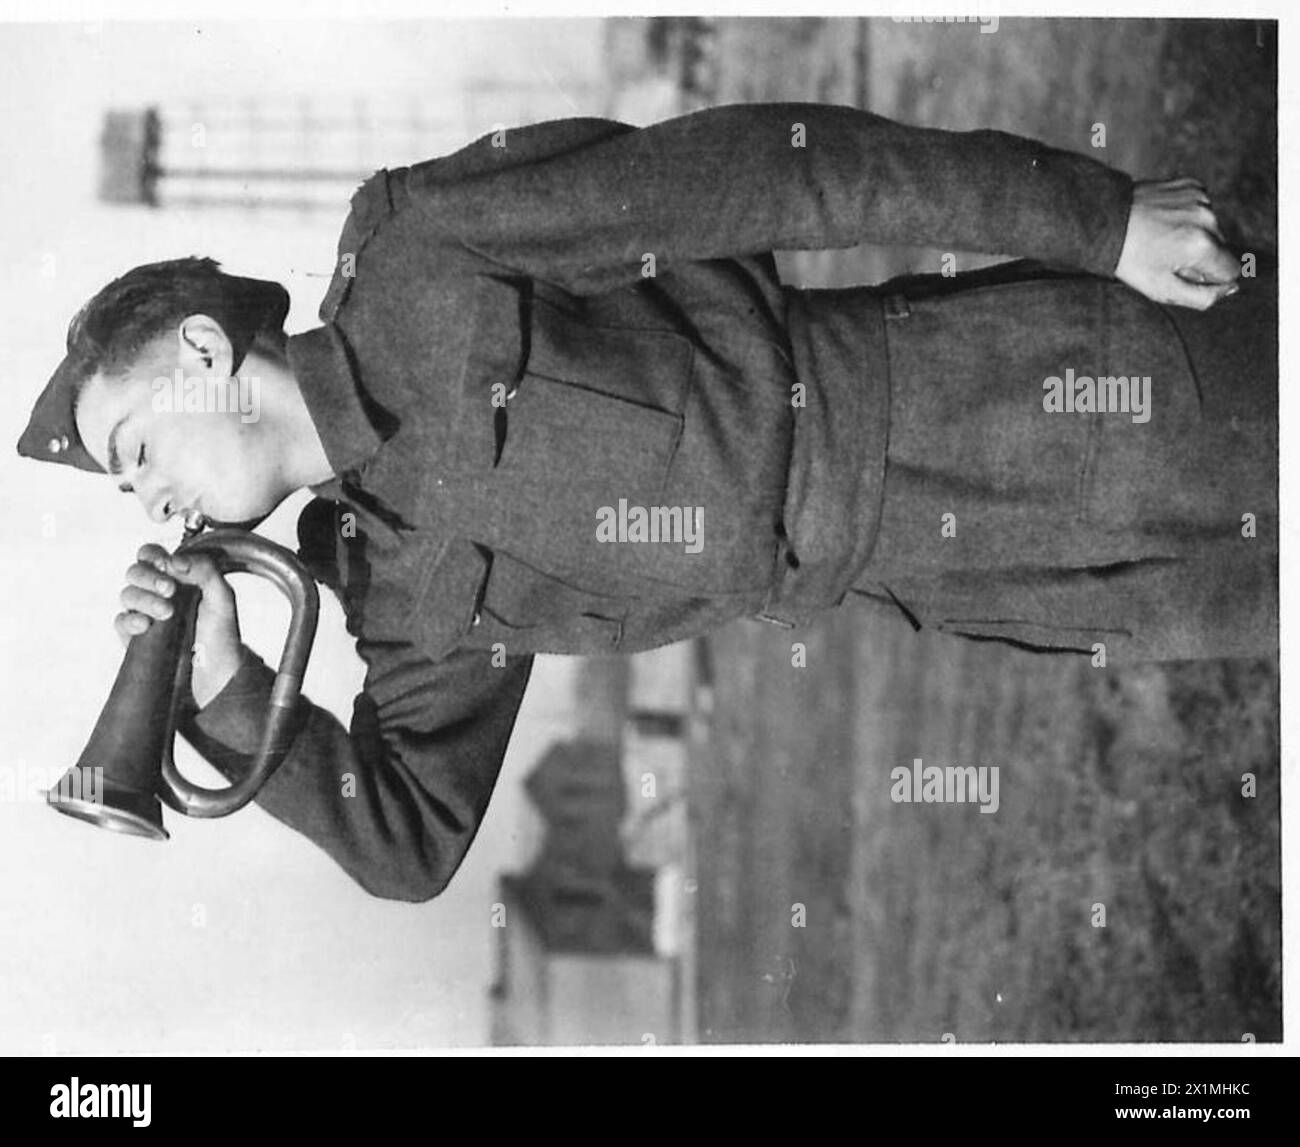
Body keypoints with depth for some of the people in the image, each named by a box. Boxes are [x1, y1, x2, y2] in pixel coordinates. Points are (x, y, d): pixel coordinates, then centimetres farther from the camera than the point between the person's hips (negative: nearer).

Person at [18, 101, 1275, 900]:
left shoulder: (413, 261, -16)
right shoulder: (401, 595, 5)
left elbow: (748, 169, -18)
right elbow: (409, 844, 8)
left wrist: (1094, 215, -19)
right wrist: (229, 693, -8)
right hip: (928, 575, 5)